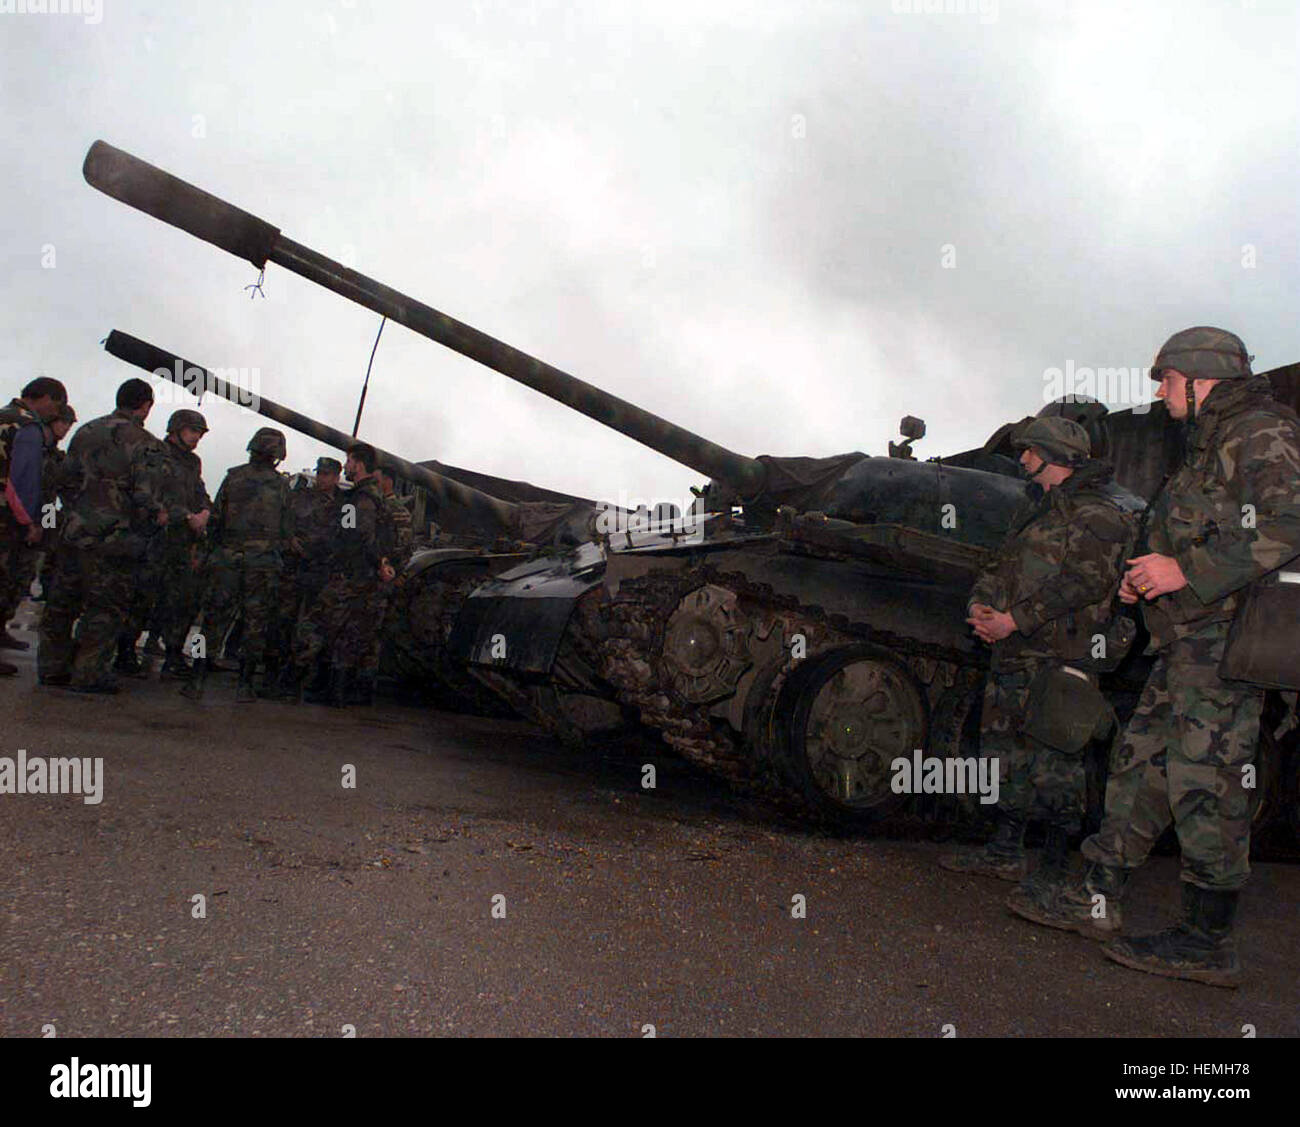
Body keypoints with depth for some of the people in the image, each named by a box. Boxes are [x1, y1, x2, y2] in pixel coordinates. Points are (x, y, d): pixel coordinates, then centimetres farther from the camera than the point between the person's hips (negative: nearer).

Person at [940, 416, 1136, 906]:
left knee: (1054, 762, -5)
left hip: (1059, 656, -9)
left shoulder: (1099, 513, -7)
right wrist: (980, 605, -1)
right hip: (1011, 653, 9)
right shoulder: (1034, 510, 21)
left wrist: (1014, 619, -21)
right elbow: (999, 565, 20)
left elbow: (1086, 582, -18)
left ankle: (1055, 867, 6)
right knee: (1004, 753, 13)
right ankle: (1005, 851, 24)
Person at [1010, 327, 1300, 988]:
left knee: (1204, 781, -7)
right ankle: (1096, 900, 18)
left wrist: (1187, 573, -23)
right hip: (1188, 642, 10)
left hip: (1224, 641, -10)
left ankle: (1207, 943, 3)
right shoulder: (1209, 448, 22)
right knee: (1141, 763, 10)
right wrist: (1146, 580, 12)